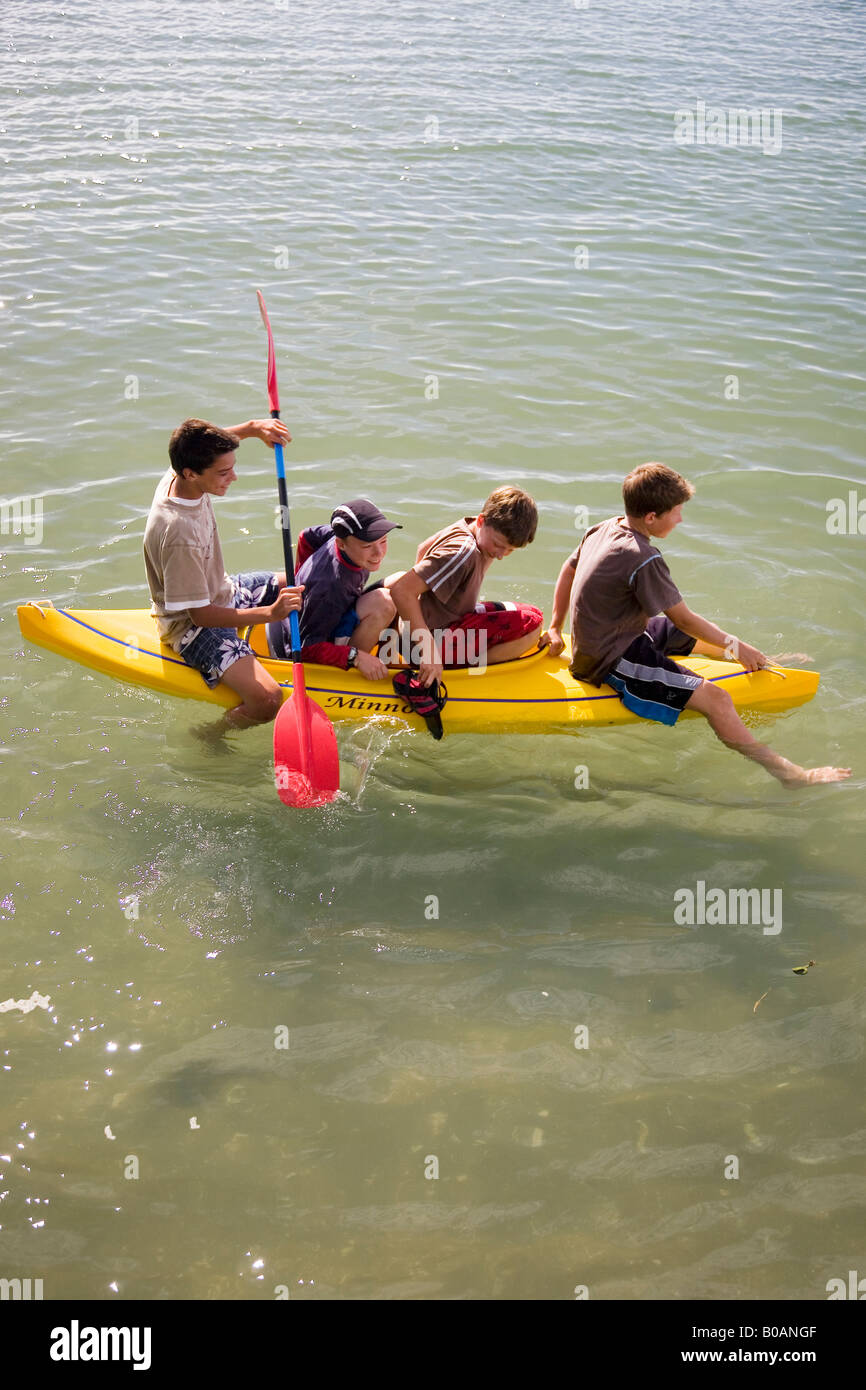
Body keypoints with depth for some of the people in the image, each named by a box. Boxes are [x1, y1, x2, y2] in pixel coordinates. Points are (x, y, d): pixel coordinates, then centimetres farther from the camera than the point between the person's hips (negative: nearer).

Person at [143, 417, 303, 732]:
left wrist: (254, 427, -7)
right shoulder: (178, 534, -37)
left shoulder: (179, 477, -12)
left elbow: (213, 445, 12)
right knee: (267, 699, -26)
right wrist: (269, 613, -36)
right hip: (194, 628, -10)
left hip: (222, 592, 10)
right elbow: (200, 614, -30)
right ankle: (207, 738, 2)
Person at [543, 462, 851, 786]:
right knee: (715, 699, -18)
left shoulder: (602, 529, 2)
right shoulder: (643, 559, -25)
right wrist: (735, 646, -5)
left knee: (702, 638, 24)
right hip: (611, 663, -10)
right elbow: (683, 619, -17)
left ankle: (767, 662, 46)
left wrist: (556, 629, 22)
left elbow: (568, 570, 15)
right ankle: (790, 774, -17)